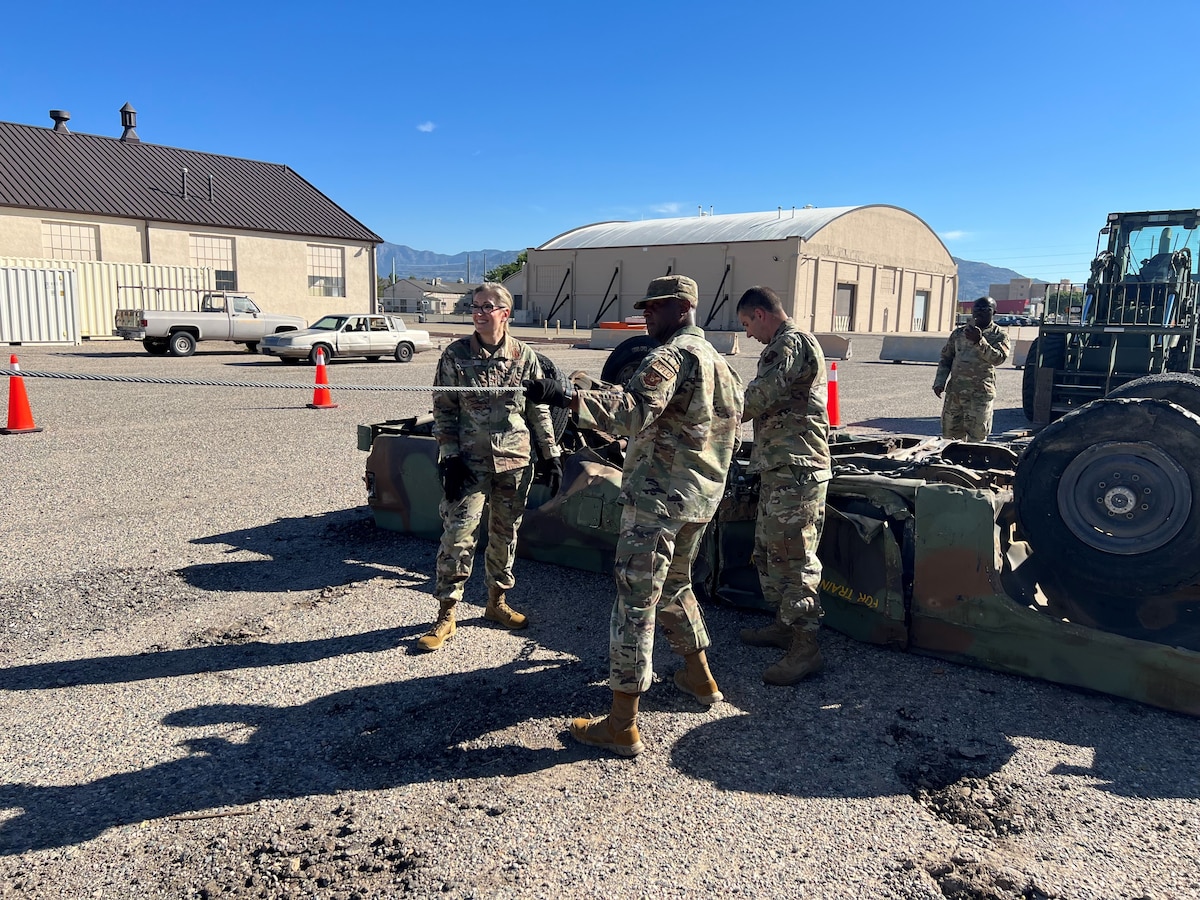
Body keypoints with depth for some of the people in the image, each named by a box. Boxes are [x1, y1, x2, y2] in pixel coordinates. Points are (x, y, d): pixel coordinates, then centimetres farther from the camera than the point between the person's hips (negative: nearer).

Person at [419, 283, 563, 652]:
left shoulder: (524, 356, 1)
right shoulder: (455, 355, -2)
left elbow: (539, 411, 7)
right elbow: (443, 411, 0)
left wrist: (550, 456, 4)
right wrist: (450, 457, -8)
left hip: (515, 462, 2)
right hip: (470, 462, -2)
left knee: (505, 534, 12)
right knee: (458, 534, -5)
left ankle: (497, 601, 30)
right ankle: (446, 615, 6)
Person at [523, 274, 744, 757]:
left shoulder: (671, 355, -14)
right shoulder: (721, 363, 17)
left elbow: (635, 411, -31)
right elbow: (731, 431, 24)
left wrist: (567, 397, -38)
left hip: (658, 496, -10)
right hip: (701, 498, 10)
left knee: (635, 600, -6)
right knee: (674, 586, 27)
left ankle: (621, 725, -1)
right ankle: (699, 677, 39)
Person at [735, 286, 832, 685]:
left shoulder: (792, 343, -13)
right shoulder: (786, 345, 21)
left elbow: (760, 397, -20)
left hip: (795, 471, -11)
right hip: (779, 469, 11)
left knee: (793, 557, -7)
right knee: (768, 551, 18)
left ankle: (805, 648, 0)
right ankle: (785, 624, 31)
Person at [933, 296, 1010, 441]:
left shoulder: (999, 335, 3)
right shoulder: (959, 332, 15)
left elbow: (998, 358, -14)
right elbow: (946, 359, 18)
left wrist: (979, 342, -26)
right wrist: (939, 382, 5)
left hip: (980, 394, -4)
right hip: (954, 392, 4)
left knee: (976, 439, -6)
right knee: (949, 436, 6)